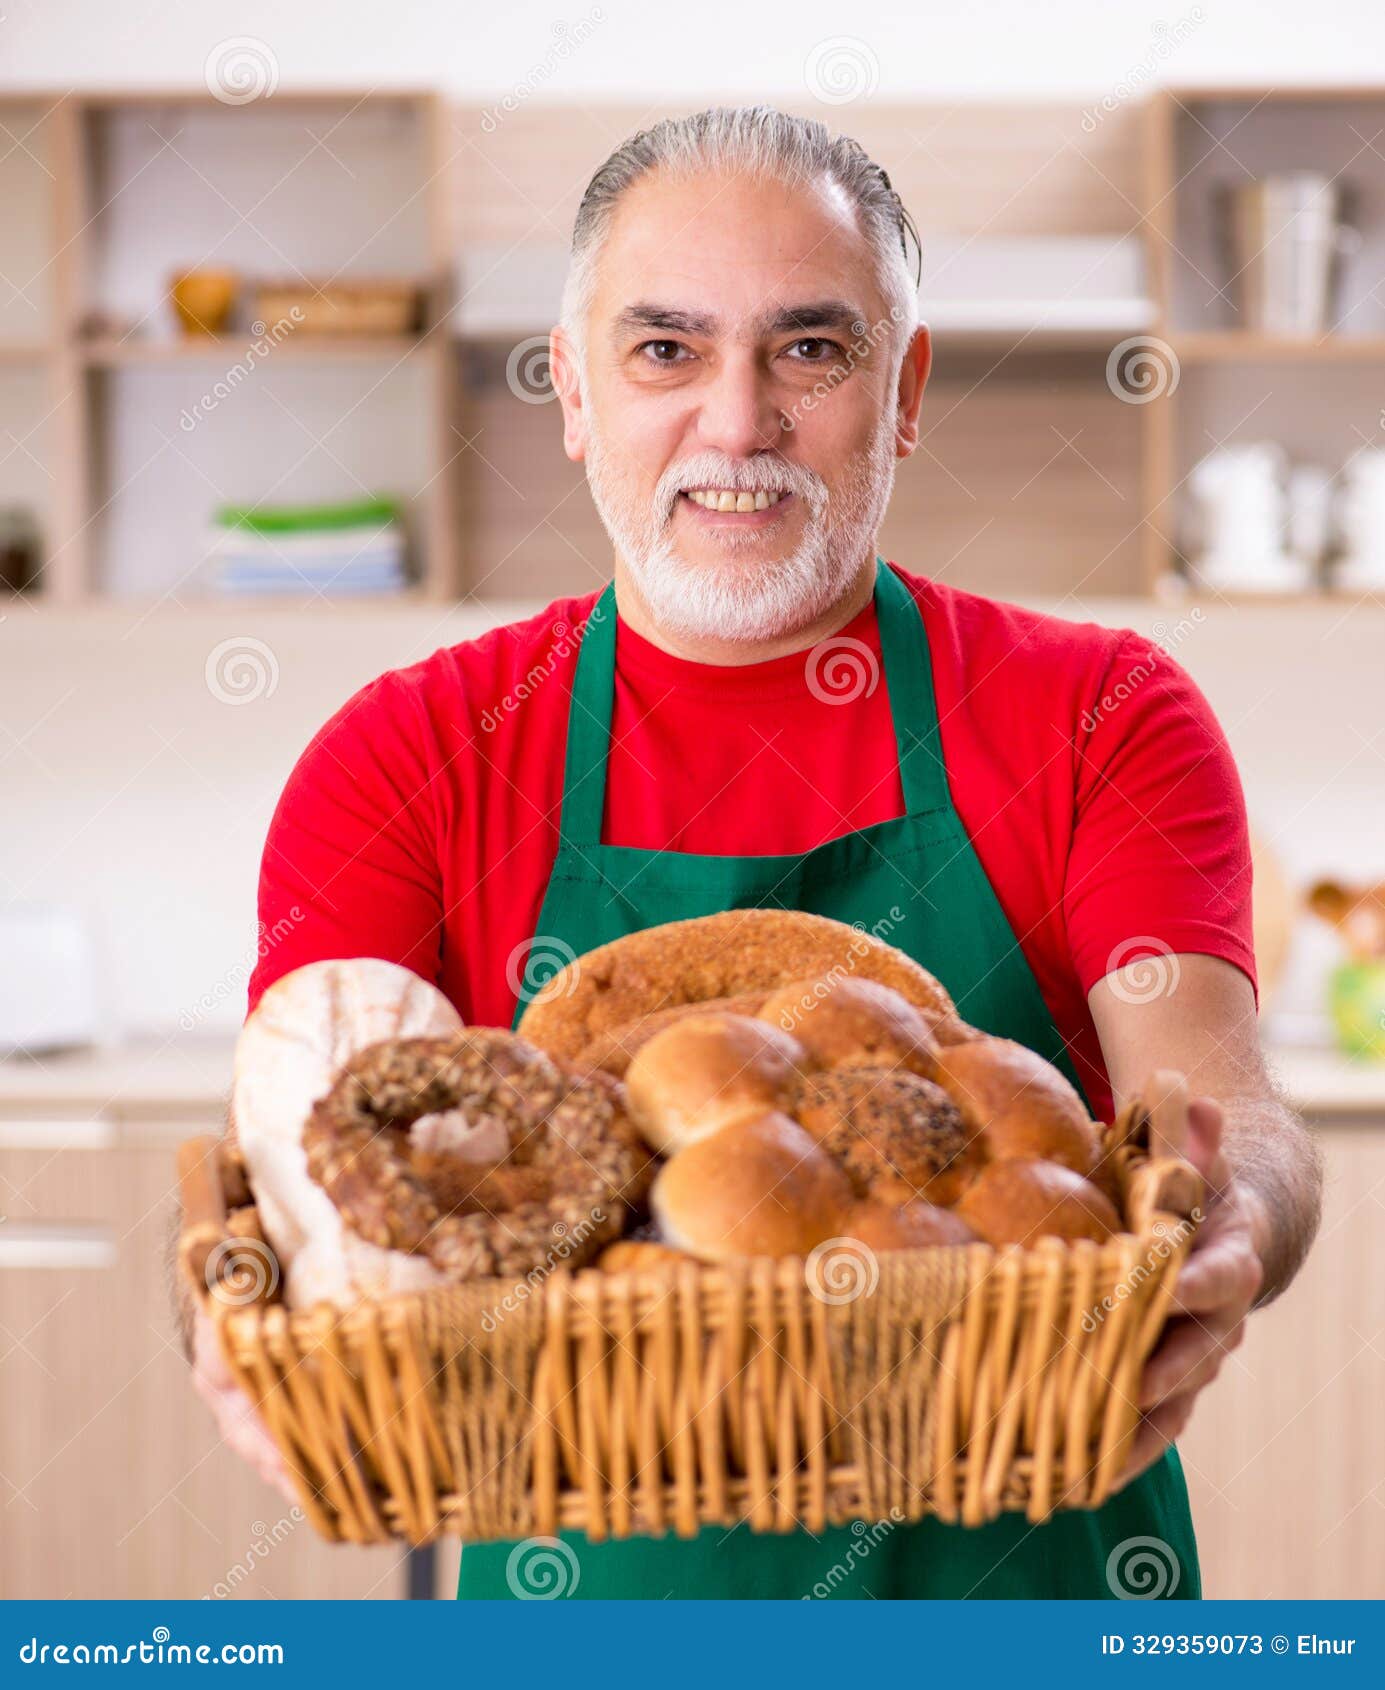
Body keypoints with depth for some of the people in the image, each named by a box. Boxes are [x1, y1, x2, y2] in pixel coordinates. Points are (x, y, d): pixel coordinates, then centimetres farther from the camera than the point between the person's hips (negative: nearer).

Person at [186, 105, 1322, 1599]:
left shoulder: (1099, 718, -1)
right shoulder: (406, 759, -1)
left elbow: (1220, 1108, -14)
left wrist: (1229, 1223, -38)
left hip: (1032, 1573, 0)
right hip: (591, 1580, 0)